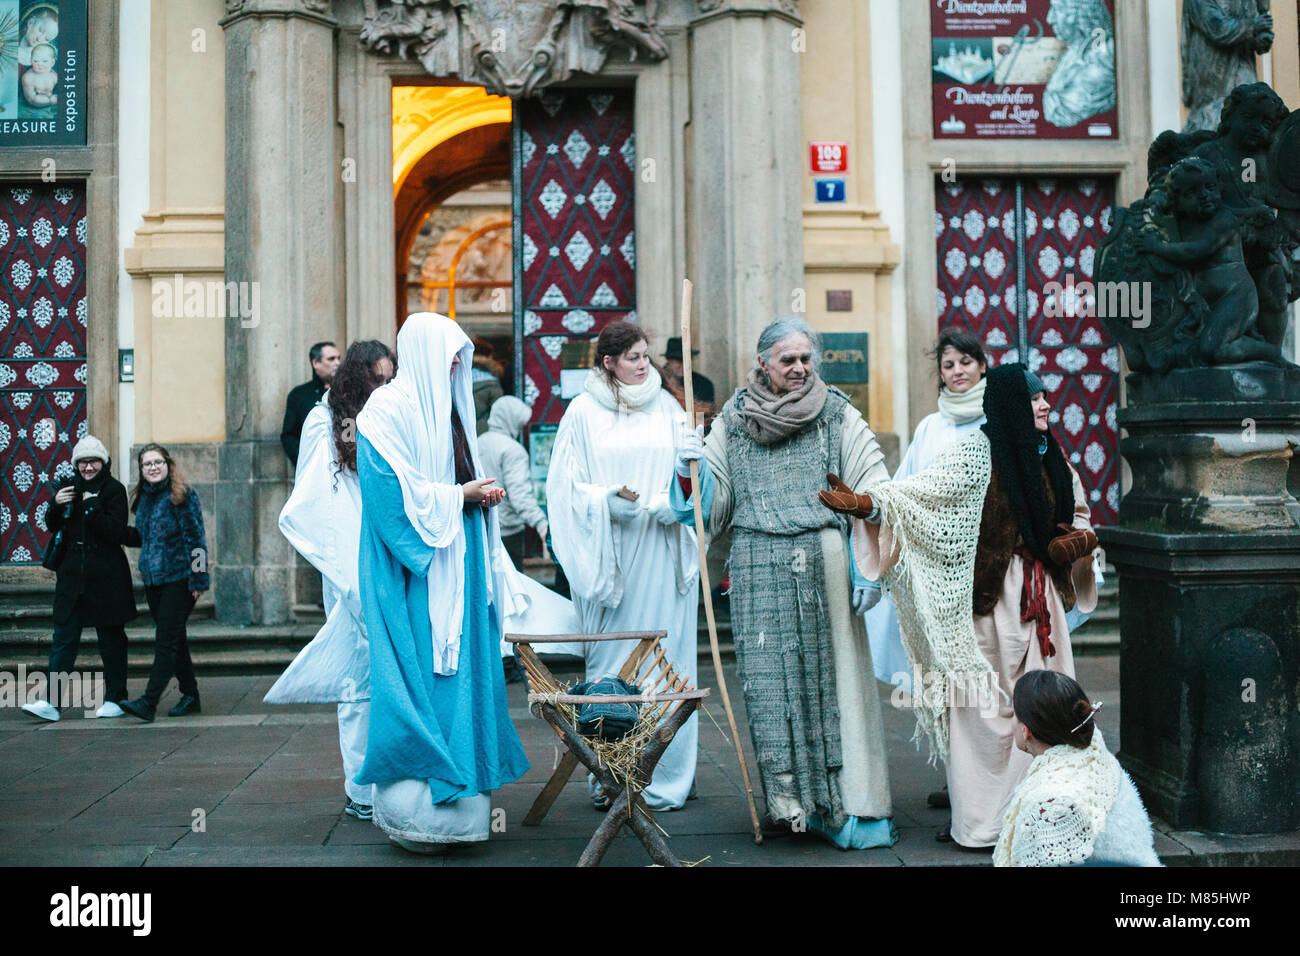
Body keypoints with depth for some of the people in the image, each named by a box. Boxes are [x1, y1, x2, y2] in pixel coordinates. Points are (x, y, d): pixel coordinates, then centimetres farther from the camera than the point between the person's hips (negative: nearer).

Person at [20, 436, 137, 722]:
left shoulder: (114, 489, -5)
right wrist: (56, 505, -5)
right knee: (63, 639, -1)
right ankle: (51, 701, -2)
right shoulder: (70, 488, 9)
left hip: (106, 577, -4)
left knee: (111, 639, 6)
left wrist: (92, 507, -19)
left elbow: (117, 532, -15)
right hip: (72, 575, 4)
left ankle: (115, 699, 16)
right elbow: (53, 526, 14)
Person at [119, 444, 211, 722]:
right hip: (152, 579, 8)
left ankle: (149, 702, -12)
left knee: (166, 641, -9)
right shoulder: (143, 498, 14)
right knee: (175, 639, 12)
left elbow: (195, 539, -11)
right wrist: (144, 567, 18)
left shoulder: (182, 495, -8)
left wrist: (198, 579, -15)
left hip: (178, 580, -7)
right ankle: (190, 696, 20)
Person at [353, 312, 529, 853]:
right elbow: (395, 492, -17)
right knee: (422, 678, -7)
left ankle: (458, 801, 17)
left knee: (462, 673, 9)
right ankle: (411, 811, 1)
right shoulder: (391, 410, -10)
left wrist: (482, 494, 6)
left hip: (457, 563, 9)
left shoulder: (447, 408, 17)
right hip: (417, 571, -9)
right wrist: (461, 495, -13)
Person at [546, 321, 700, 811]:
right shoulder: (583, 412, 3)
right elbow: (565, 485, 2)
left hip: (663, 551, 2)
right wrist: (605, 501, -14)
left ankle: (664, 779, 12)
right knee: (609, 661, 1)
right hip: (610, 555, -2)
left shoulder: (666, 407, 9)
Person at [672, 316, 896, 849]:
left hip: (824, 563, -2)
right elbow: (713, 501, 14)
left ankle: (844, 804, 7)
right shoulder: (733, 420, 11)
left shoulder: (838, 415, 5)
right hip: (759, 571, 2)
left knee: (831, 676, -1)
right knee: (769, 680, 2)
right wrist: (690, 470, -7)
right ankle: (789, 801, 13)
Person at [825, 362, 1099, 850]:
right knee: (985, 708, -3)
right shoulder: (978, 453, -7)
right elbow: (923, 489, -18)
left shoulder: (1050, 456, 13)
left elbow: (1079, 514, 24)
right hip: (994, 598, -6)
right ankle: (981, 822, 7)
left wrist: (1078, 539, 2)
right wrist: (867, 504, -34)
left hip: (1042, 598, 6)